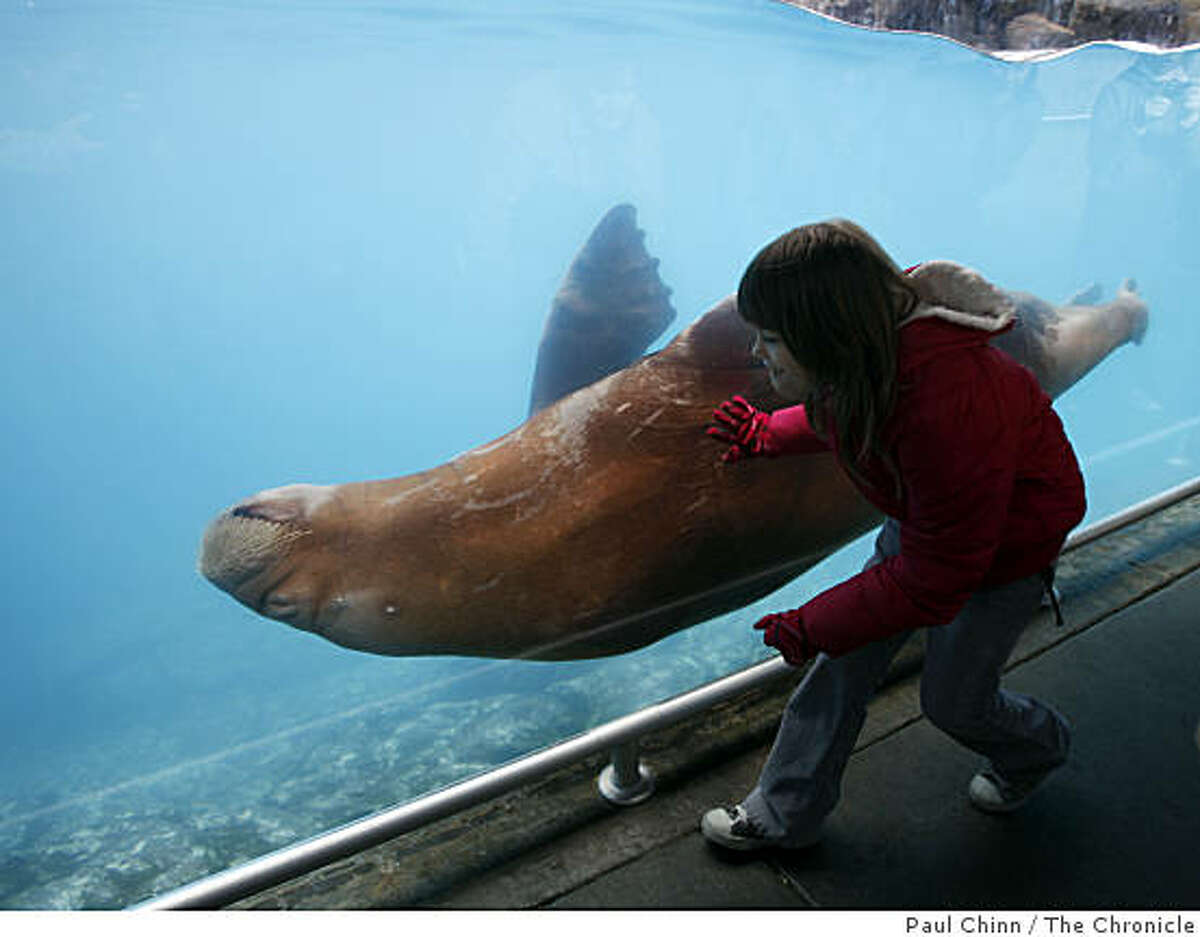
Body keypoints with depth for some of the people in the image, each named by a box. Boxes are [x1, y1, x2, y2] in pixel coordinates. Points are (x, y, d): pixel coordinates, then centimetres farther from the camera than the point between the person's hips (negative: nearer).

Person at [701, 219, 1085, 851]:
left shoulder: (949, 414, -43)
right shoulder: (862, 361, -19)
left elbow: (931, 582, -31)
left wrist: (813, 626, -23)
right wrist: (771, 434, 16)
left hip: (1006, 544, -7)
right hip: (920, 518, 7)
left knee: (951, 700, 12)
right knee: (844, 664, 8)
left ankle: (1036, 749, 48)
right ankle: (784, 813, 25)